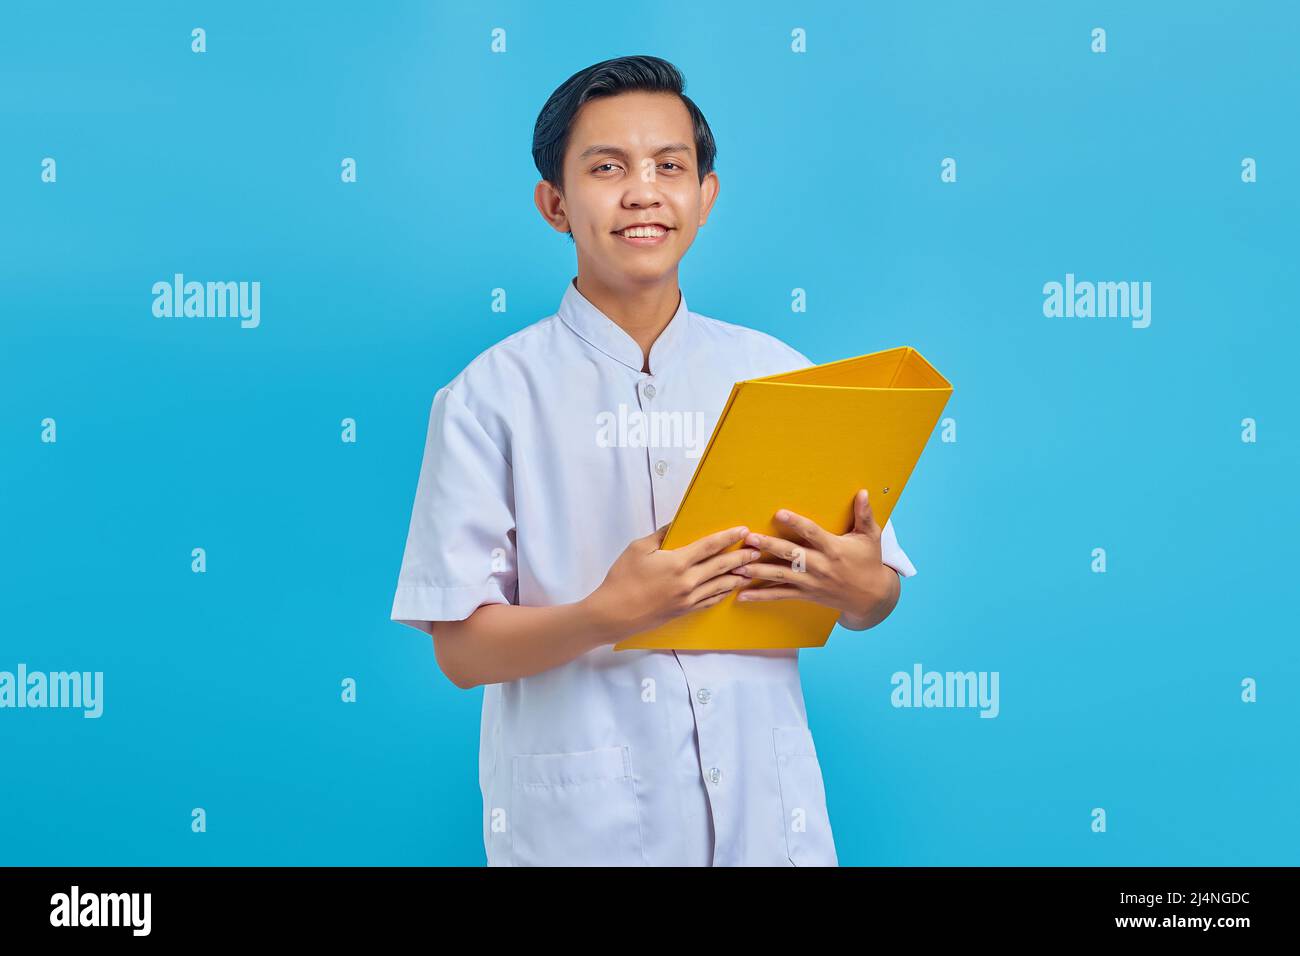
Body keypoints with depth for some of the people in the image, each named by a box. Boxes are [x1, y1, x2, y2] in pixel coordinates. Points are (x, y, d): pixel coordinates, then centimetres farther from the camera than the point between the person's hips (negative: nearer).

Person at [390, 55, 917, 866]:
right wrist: (608, 616, -25)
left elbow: (871, 600, 8)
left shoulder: (779, 374, 3)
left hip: (763, 810, 3)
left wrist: (862, 589, -15)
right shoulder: (492, 395, -6)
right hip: (578, 826, -3)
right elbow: (461, 648, -8)